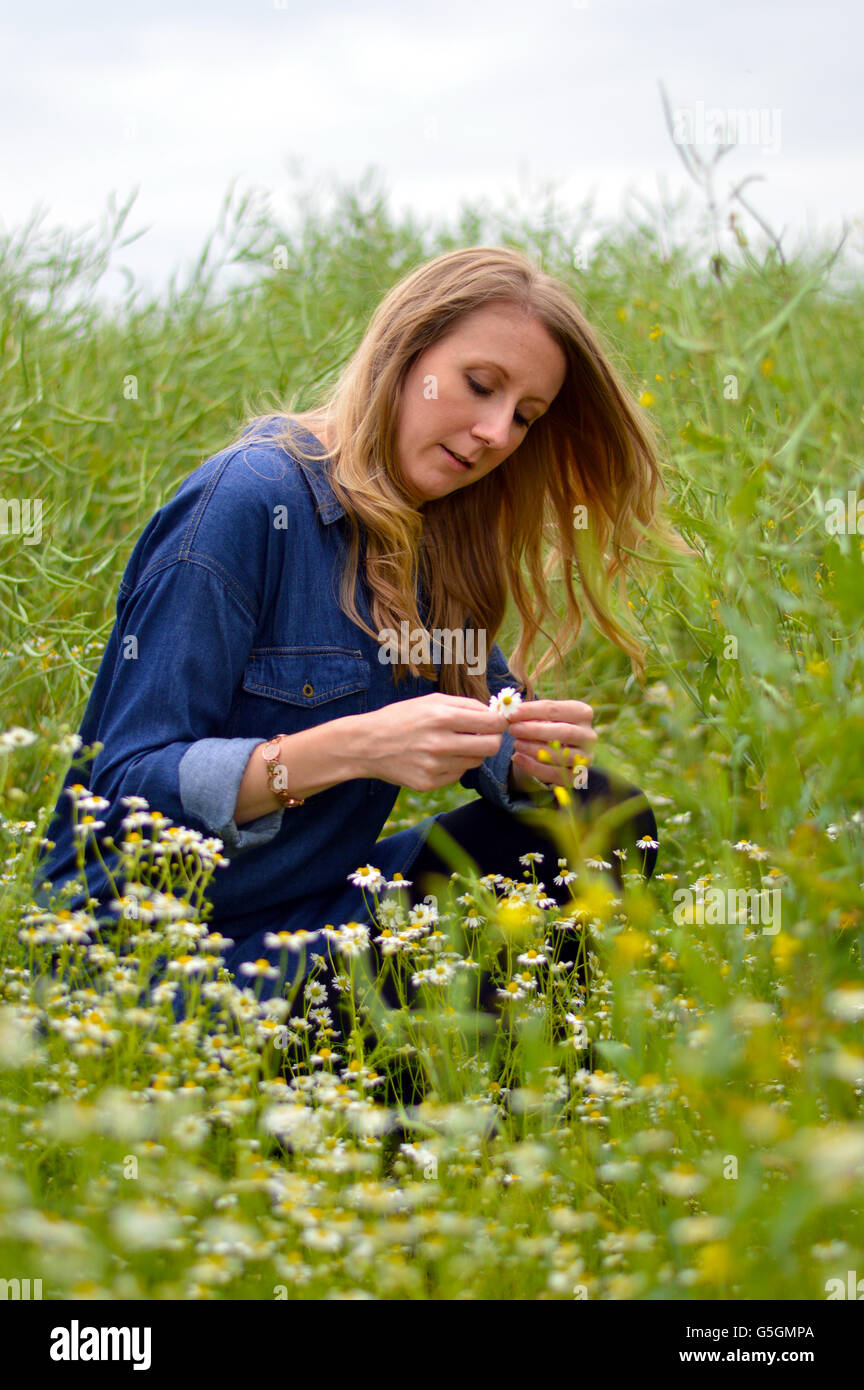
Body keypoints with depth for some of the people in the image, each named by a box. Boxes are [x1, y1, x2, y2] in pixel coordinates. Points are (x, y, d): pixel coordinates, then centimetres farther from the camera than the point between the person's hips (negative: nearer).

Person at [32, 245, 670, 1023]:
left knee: (606, 817, -2)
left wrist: (535, 754, -16)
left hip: (319, 913, 8)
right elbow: (130, 790, -22)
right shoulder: (248, 503, -19)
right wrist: (351, 748, -33)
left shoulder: (435, 536, 7)